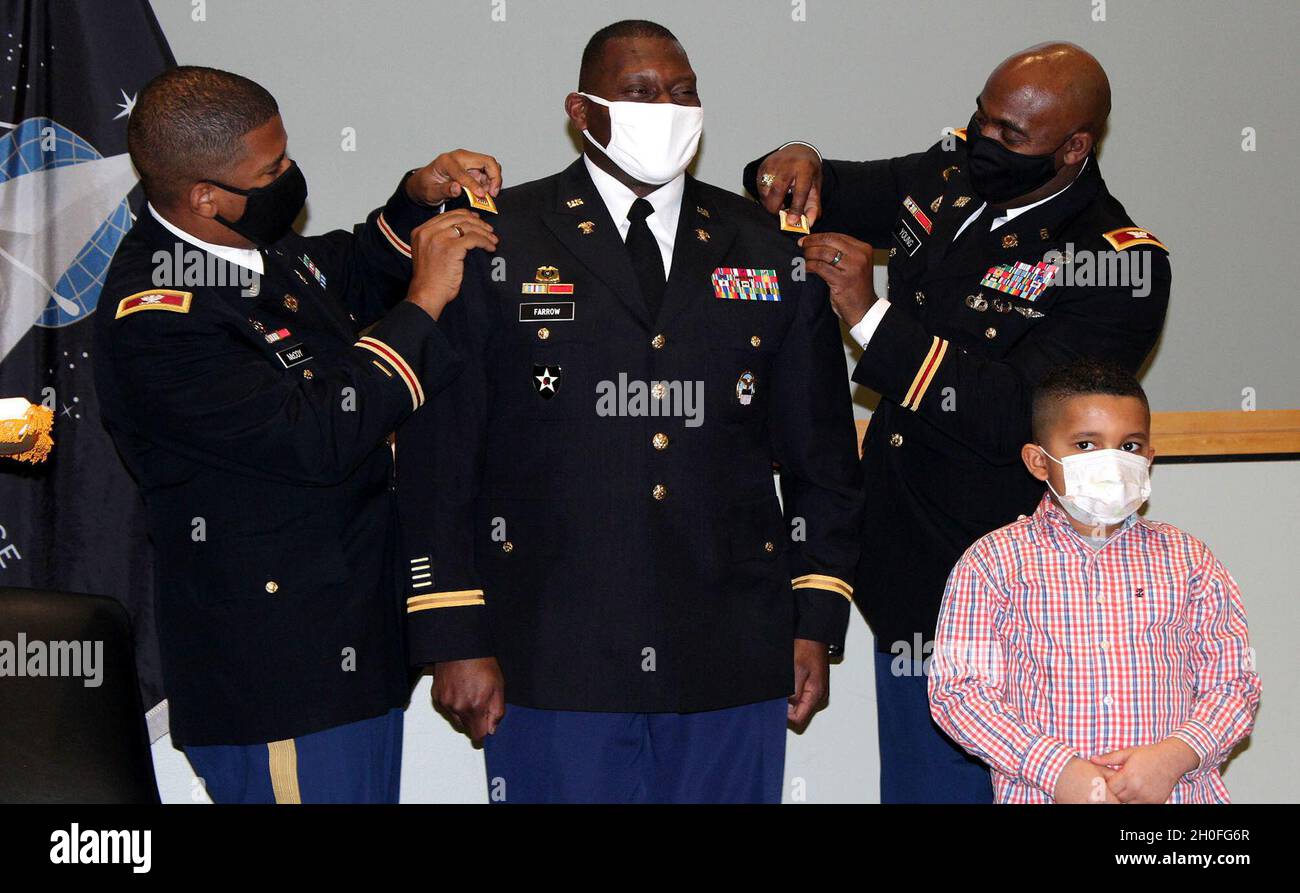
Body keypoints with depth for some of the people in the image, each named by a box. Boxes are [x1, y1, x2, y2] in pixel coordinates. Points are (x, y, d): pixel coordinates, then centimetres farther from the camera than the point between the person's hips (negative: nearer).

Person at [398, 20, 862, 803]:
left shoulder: (772, 253, 9)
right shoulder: (495, 244, 0)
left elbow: (822, 453, 12)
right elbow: (437, 453, -2)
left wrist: (817, 625, 8)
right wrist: (455, 640, -5)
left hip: (732, 662, 3)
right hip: (552, 664, -2)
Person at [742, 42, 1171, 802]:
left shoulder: (1122, 266, -18)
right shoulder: (949, 177, 3)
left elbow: (1014, 419, -26)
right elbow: (834, 195, 17)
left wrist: (872, 316, -27)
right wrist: (797, 169, -8)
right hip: (907, 568, 7)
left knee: (957, 781, 6)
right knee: (915, 780, 19)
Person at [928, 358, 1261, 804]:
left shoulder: (1188, 559, 14)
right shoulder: (993, 561, 5)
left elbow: (1233, 682, 11)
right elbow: (957, 689, -1)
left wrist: (1175, 755, -7)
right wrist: (1058, 768, -11)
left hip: (1175, 786, 1)